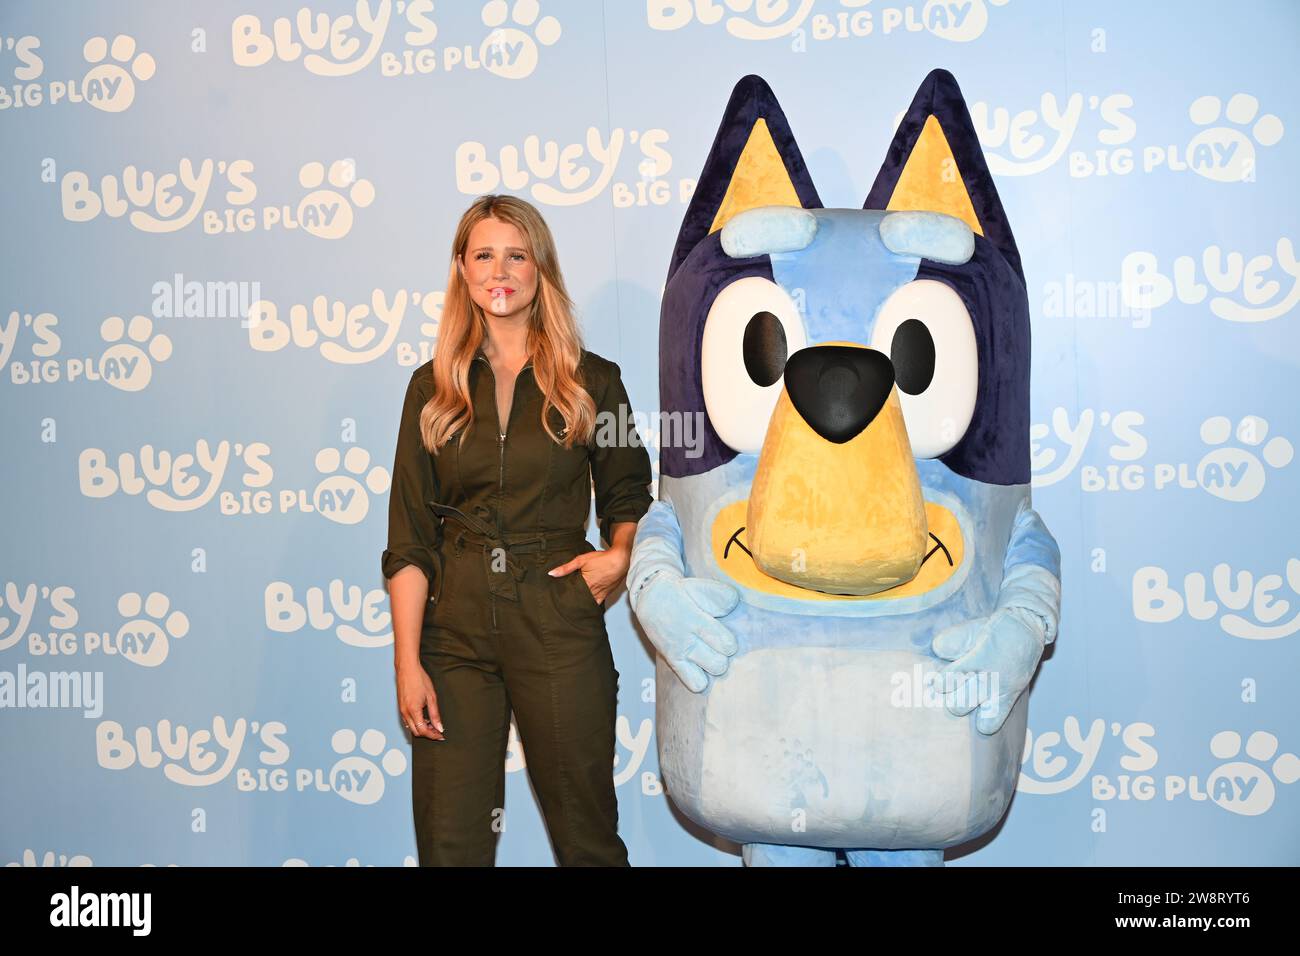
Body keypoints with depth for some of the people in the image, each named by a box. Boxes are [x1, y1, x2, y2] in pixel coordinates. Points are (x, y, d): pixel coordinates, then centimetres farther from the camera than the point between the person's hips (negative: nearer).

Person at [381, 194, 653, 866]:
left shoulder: (592, 382, 4)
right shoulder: (434, 387, 7)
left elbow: (629, 497, 16)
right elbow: (409, 538, 3)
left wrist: (619, 557, -6)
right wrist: (408, 662, -5)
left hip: (558, 619, -1)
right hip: (455, 624, 1)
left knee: (585, 834, 5)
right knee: (449, 839, 5)